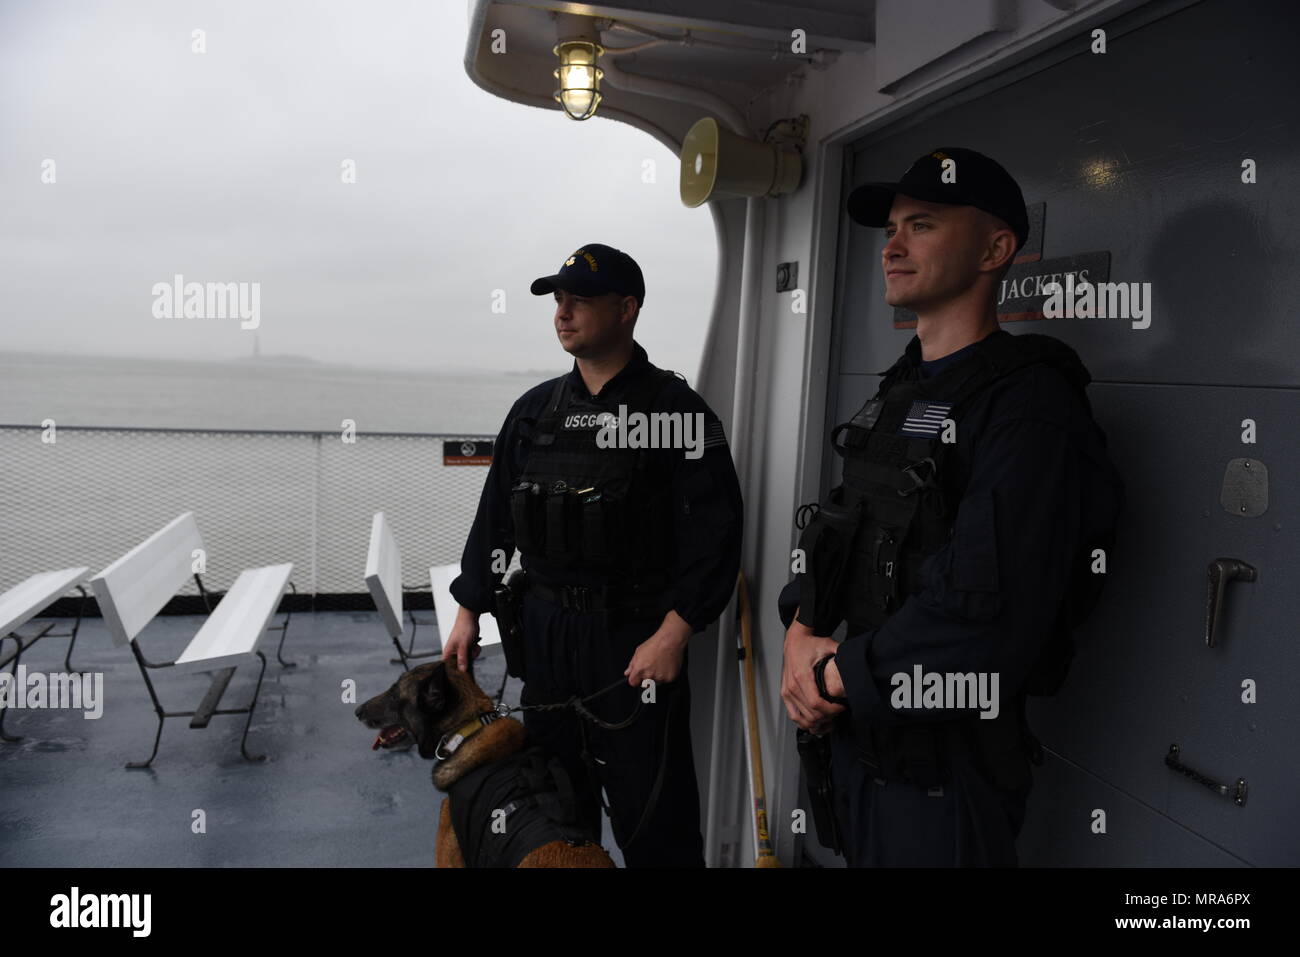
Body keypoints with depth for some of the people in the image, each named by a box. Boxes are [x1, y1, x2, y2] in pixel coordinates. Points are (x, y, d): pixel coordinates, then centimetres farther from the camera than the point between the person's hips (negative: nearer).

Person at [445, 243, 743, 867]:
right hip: (544, 630, 6)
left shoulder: (676, 411, -8)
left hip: (638, 639, -5)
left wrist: (673, 634, -18)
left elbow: (714, 531, -12)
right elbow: (496, 515, 14)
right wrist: (469, 612, 13)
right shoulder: (534, 410, 9)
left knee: (650, 812, 2)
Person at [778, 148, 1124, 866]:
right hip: (855, 735, 8)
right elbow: (835, 535, 14)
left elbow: (988, 612, -28)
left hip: (945, 771, -8)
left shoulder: (1029, 403, -18)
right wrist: (801, 632, -4)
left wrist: (837, 675, -17)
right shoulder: (900, 392, 11)